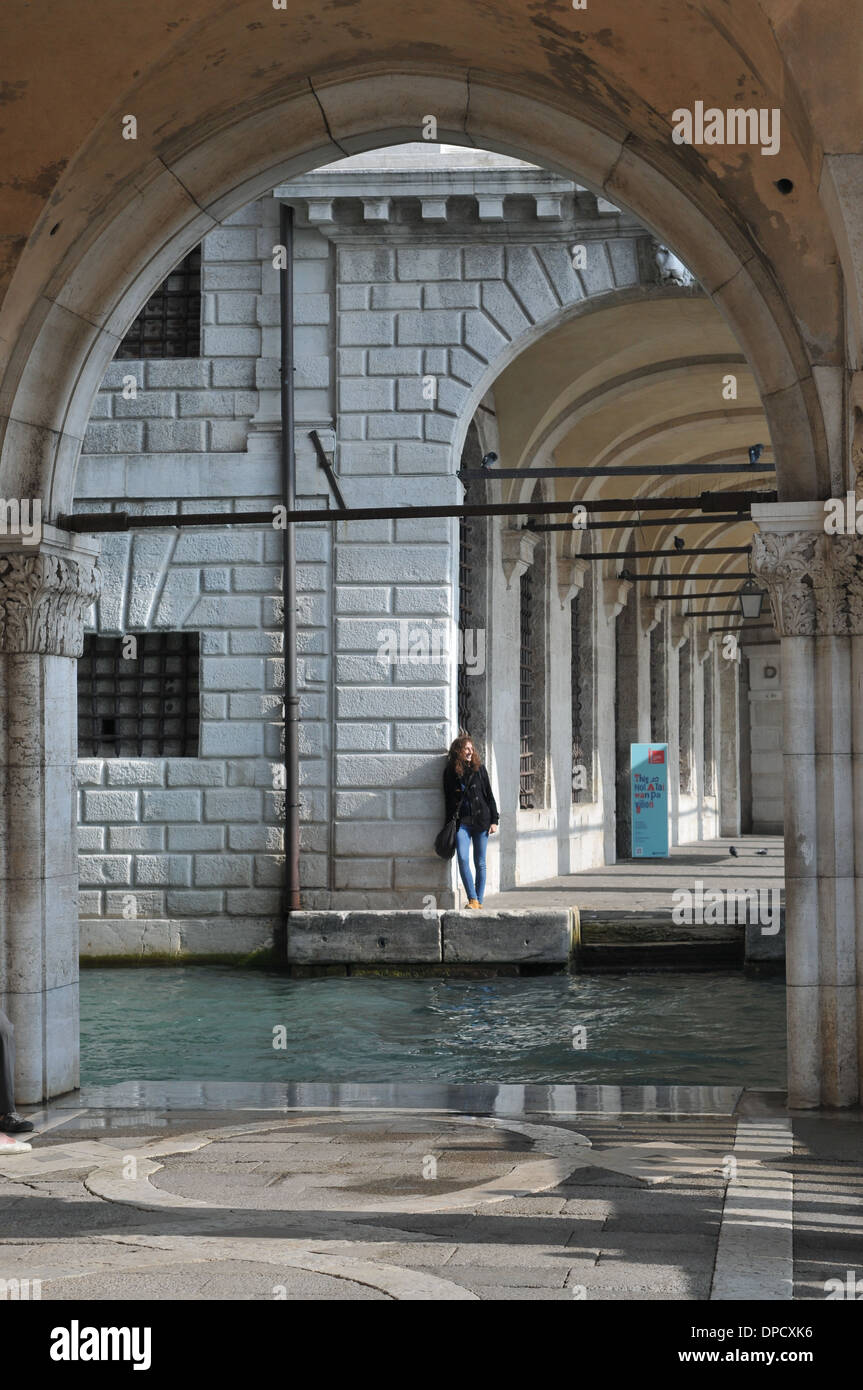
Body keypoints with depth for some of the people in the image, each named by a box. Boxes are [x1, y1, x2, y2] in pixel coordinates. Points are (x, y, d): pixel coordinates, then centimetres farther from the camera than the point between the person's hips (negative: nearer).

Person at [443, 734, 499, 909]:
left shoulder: (479, 769, 5)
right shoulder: (450, 772, 4)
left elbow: (489, 795, 7)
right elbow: (448, 799, 10)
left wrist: (494, 820, 2)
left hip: (481, 822, 1)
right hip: (462, 823, 0)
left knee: (480, 863, 3)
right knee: (463, 859, -17)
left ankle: (479, 901, 10)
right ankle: (472, 899, -14)